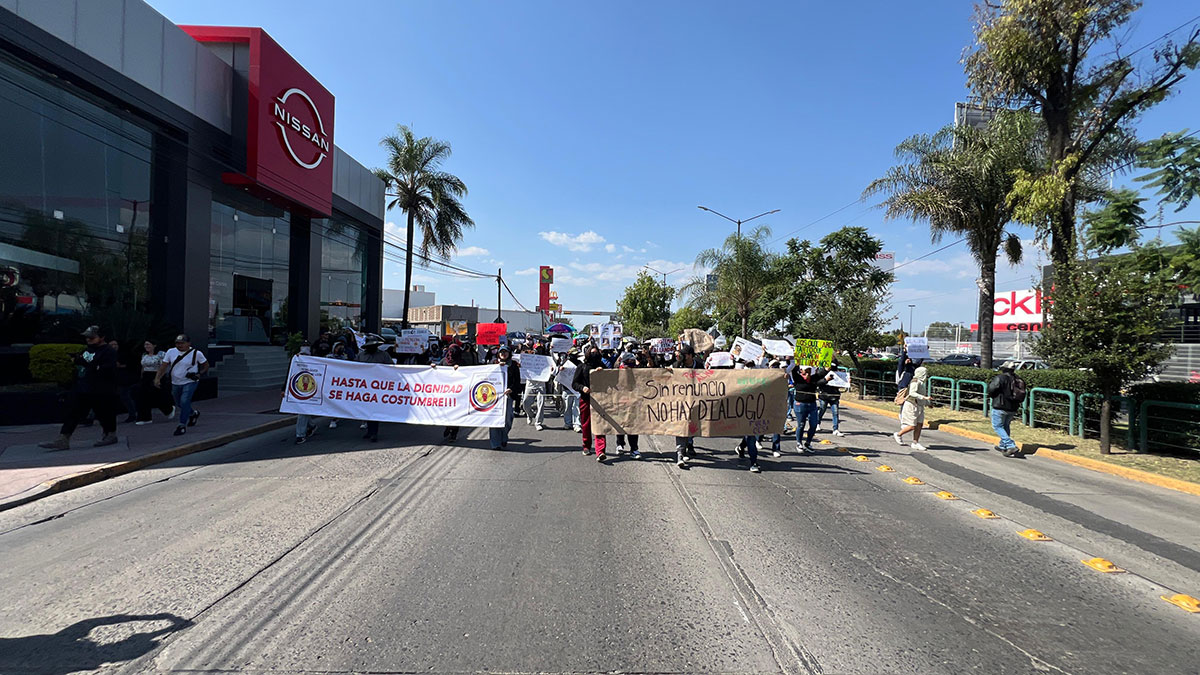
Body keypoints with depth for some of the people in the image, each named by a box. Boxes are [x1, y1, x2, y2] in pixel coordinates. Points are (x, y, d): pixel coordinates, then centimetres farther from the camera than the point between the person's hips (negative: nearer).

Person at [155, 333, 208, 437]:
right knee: (179, 405, 16)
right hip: (175, 383, 5)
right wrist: (157, 378, -13)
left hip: (190, 382, -5)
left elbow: (206, 365, 2)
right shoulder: (171, 352, -1)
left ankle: (182, 425, -9)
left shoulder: (196, 353, -10)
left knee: (184, 401, -19)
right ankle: (194, 414, 44)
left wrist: (199, 374, -12)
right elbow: (163, 366, -1)